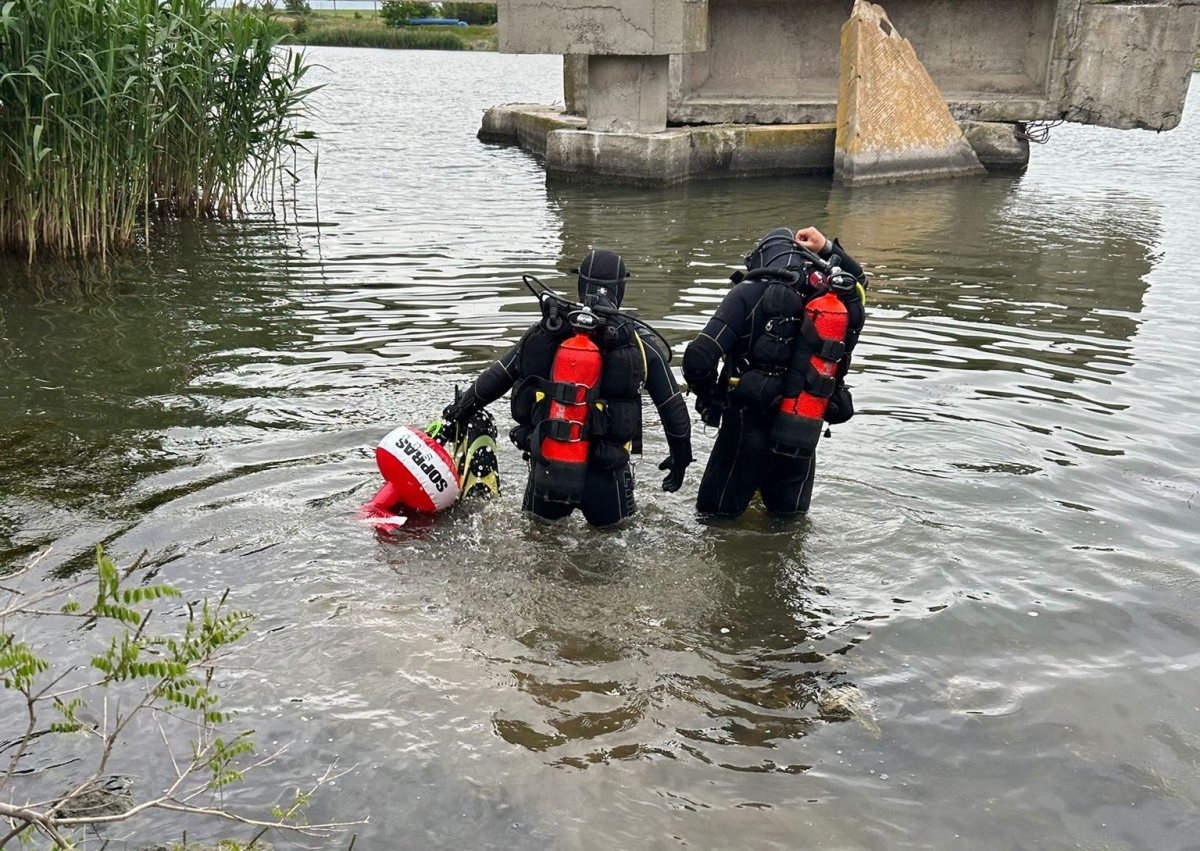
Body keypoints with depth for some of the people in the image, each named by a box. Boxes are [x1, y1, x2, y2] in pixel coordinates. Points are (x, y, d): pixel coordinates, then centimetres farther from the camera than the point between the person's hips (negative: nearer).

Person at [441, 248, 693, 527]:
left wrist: (460, 408, 26)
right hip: (605, 478, -2)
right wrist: (681, 456, 17)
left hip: (544, 470, 2)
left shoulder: (544, 330, 0)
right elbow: (672, 407, 2)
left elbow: (497, 377, 10)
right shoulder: (640, 342, -5)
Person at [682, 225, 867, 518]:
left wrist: (709, 398, 0)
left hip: (748, 430, -4)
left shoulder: (751, 293, -11)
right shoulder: (838, 297, 3)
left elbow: (698, 359, -19)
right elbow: (858, 280, 30)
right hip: (804, 441, 4)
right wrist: (828, 248, 17)